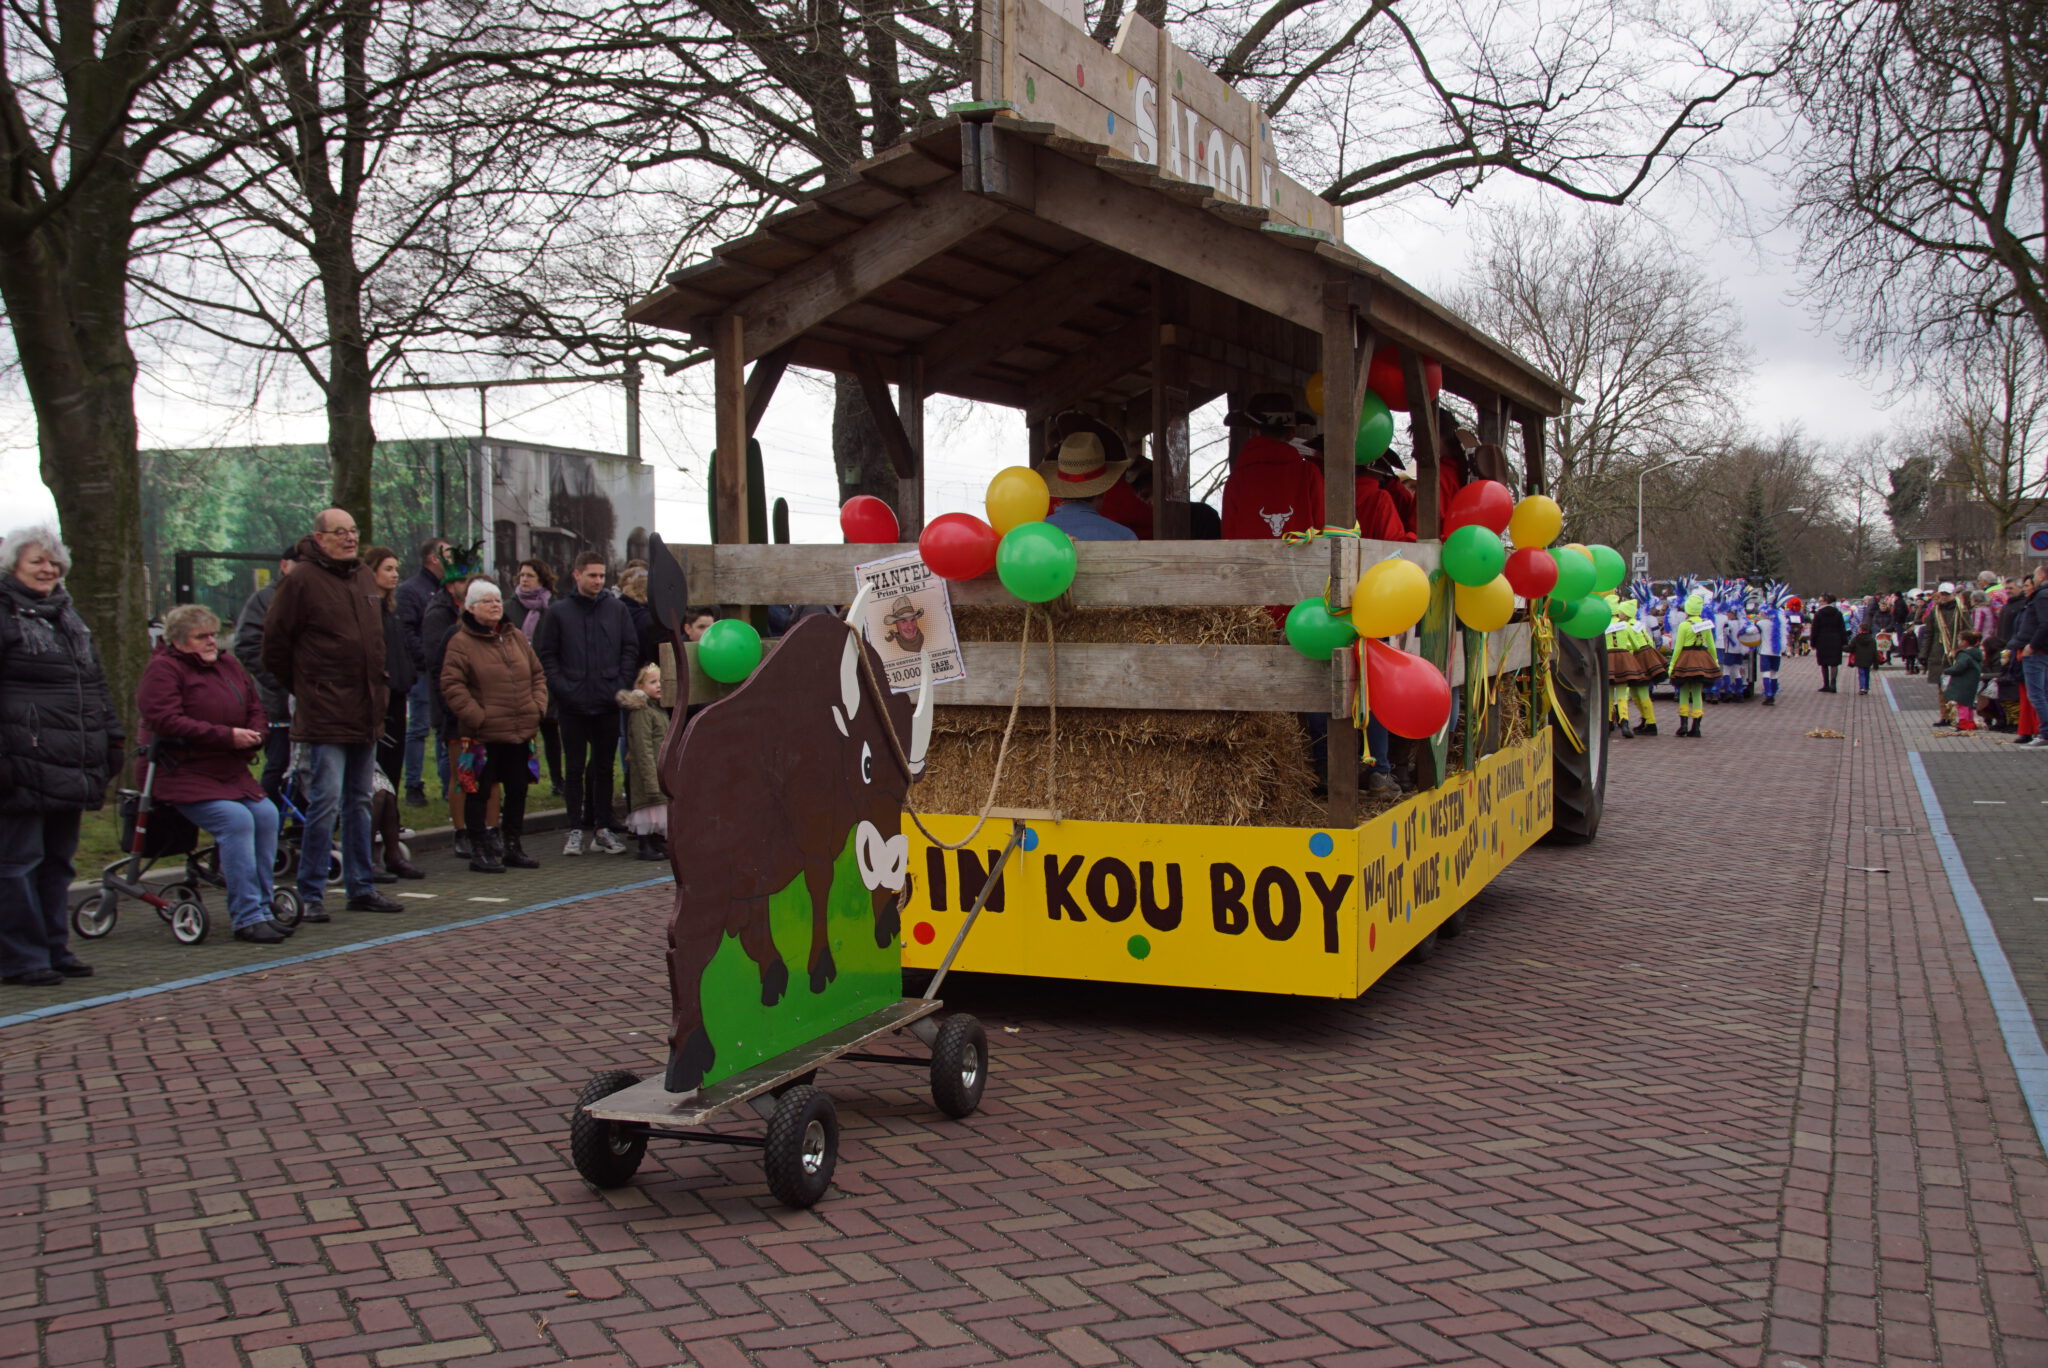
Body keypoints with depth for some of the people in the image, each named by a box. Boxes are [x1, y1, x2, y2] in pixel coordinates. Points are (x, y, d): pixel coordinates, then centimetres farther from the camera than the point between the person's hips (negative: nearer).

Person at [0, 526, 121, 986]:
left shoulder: (68, 615, 21)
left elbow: (96, 684, 25)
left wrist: (113, 735, 18)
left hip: (72, 766, 8)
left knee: (59, 859, 12)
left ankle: (55, 948, 20)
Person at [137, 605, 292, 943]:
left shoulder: (228, 665, 16)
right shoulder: (163, 669, -6)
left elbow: (256, 709, 19)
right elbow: (166, 721, -20)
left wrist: (254, 735, -6)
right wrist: (228, 736, -23)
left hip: (230, 772, 7)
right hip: (179, 774, -7)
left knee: (266, 813, -15)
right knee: (235, 819, -25)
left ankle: (263, 908, -7)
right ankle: (246, 918, -20)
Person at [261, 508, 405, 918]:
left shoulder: (365, 577, 13)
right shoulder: (301, 581, -9)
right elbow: (274, 643, -6)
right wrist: (301, 688, -1)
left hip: (367, 712, 7)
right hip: (324, 714, -7)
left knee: (360, 802, 13)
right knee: (325, 802, -9)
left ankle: (361, 888, 22)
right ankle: (310, 895, -1)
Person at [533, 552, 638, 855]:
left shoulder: (617, 609, 5)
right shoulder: (558, 612, 1)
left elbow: (631, 649, 7)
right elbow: (546, 655, 2)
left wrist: (621, 686, -4)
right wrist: (562, 688, -10)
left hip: (608, 704, 1)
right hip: (573, 705, -1)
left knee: (604, 767, 9)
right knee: (575, 768, 5)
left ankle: (602, 828, 16)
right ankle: (576, 830, 11)